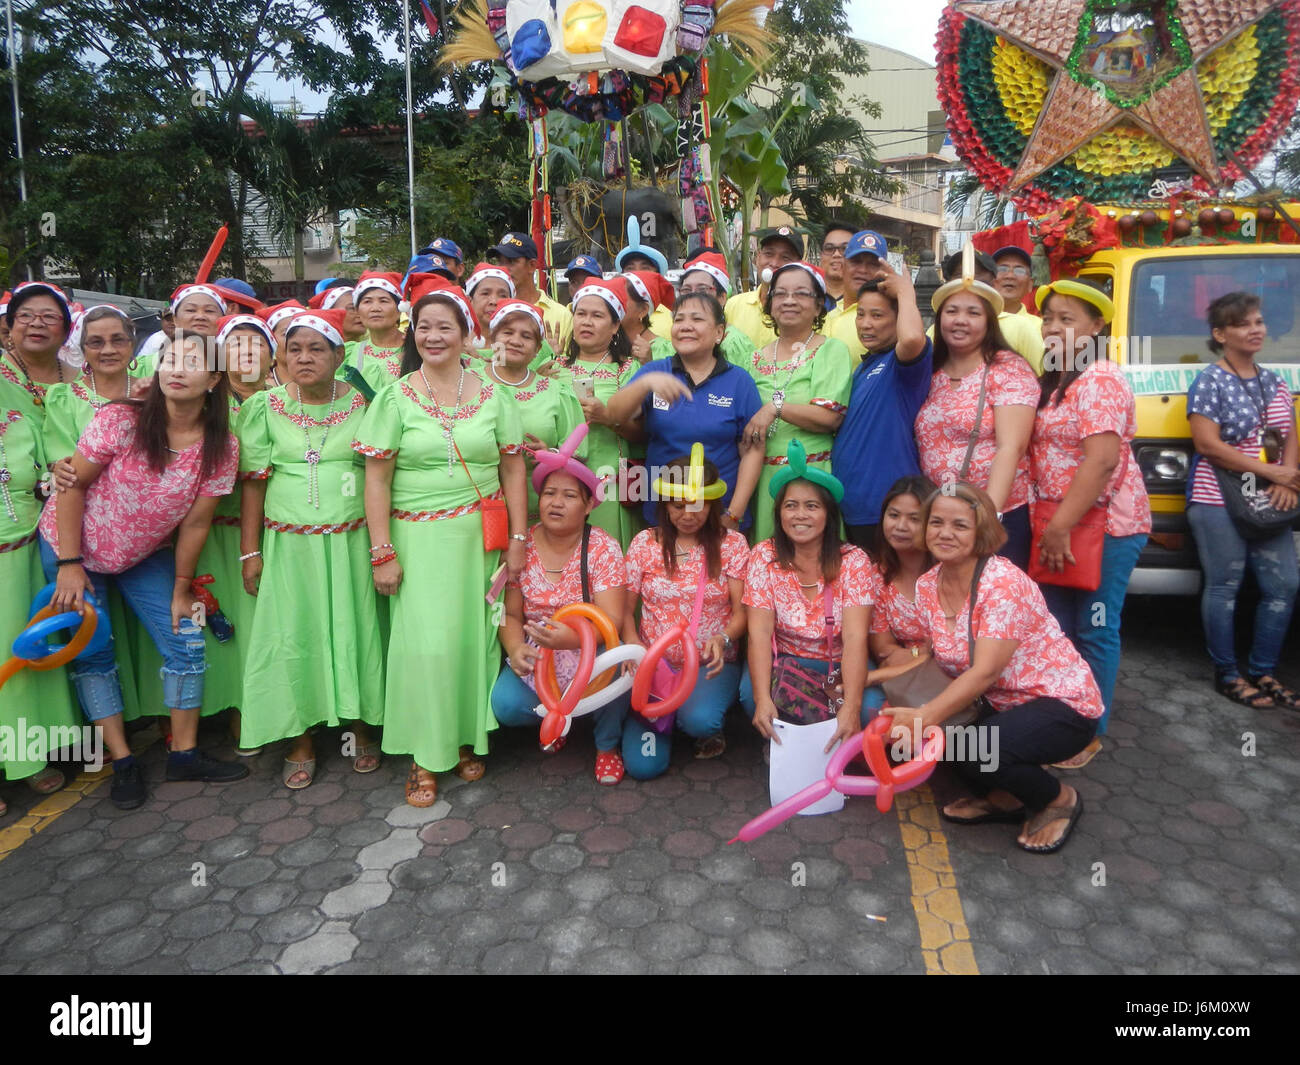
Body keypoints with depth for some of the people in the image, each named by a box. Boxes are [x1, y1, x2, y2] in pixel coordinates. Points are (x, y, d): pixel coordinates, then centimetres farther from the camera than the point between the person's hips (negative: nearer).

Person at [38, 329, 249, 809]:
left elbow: (195, 523, -10)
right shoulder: (120, 420, -24)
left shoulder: (221, 448, -17)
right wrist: (70, 564, -15)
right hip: (72, 546, -2)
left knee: (187, 641, -3)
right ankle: (123, 764, 15)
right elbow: (72, 485, -15)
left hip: (146, 554, 3)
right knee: (92, 651, 1)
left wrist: (181, 589, -5)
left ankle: (185, 754, 14)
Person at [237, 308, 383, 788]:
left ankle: (362, 727, 24)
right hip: (289, 544, 1)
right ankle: (301, 743, 19)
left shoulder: (362, 406, 2)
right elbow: (254, 483, 2)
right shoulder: (265, 408, 2)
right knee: (292, 635, 4)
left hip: (350, 541, 0)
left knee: (355, 630, 5)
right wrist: (249, 551, -1)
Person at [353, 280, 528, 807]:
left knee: (476, 636, 7)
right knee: (426, 642, -4)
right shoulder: (395, 397, 0)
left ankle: (468, 737, 26)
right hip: (420, 539, -2)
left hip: (481, 537, 2)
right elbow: (377, 479, -3)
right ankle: (425, 755, 12)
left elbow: (513, 470, 6)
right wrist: (383, 552, -8)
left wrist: (518, 537, 2)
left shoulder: (492, 394, 5)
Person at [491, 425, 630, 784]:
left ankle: (607, 745, -1)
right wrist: (515, 649, -23)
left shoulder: (603, 549, -11)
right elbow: (510, 614, 0)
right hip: (536, 658, 2)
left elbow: (612, 621, -19)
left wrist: (570, 637, -39)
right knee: (505, 705, -23)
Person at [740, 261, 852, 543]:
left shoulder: (831, 351, -1)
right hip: (762, 475, 4)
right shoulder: (758, 357, 13)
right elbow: (744, 421, 19)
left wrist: (775, 407, -16)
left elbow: (831, 418, -13)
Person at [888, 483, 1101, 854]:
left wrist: (925, 718, -38)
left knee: (976, 751, -31)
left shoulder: (1003, 582, -24)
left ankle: (1059, 798, 2)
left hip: (1063, 703, -7)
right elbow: (937, 659, 0)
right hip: (1000, 704, 7)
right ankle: (1004, 797, 11)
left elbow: (985, 671, -30)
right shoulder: (926, 586, -2)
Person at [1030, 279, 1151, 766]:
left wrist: (1060, 525, -23)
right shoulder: (1053, 382, 15)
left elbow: (1102, 458, -23)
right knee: (1055, 627, 12)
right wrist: (1049, 524, 10)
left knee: (1094, 630, 2)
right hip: (1057, 526, 8)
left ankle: (1090, 733, 15)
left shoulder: (1099, 380, -13)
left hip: (1103, 524, -8)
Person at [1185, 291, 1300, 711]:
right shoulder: (1209, 382, -6)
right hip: (1218, 502, -7)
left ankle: (1263, 672, 21)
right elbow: (1207, 444, -15)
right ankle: (1227, 675, 13)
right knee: (1224, 588, 0)